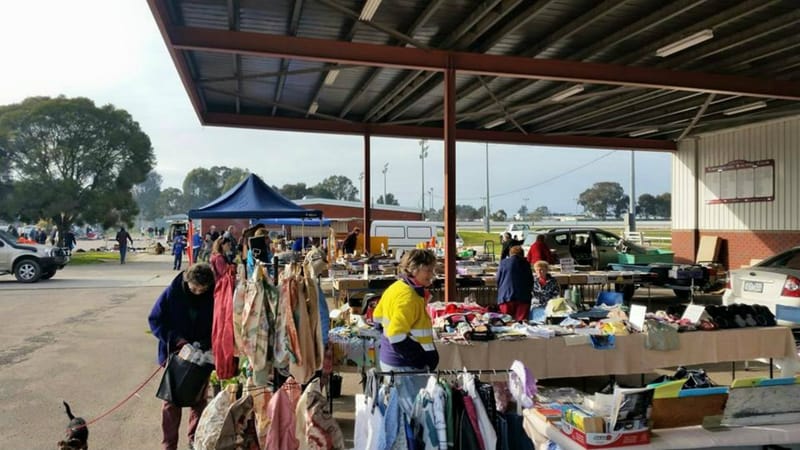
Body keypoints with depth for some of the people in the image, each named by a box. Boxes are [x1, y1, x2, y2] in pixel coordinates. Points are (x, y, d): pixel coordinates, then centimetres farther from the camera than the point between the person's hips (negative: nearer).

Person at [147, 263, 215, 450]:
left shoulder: (214, 296, -14)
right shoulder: (172, 293, -16)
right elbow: (155, 320, -8)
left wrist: (205, 343, -20)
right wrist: (176, 340, -19)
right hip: (175, 354, -1)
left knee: (199, 400, 13)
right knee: (171, 402, 7)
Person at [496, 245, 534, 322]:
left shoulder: (503, 262, 3)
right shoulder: (526, 264, 5)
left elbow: (497, 279, 9)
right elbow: (531, 281, 11)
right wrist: (529, 291, 27)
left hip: (506, 296, 0)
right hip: (523, 297, 1)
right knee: (521, 320, -1)